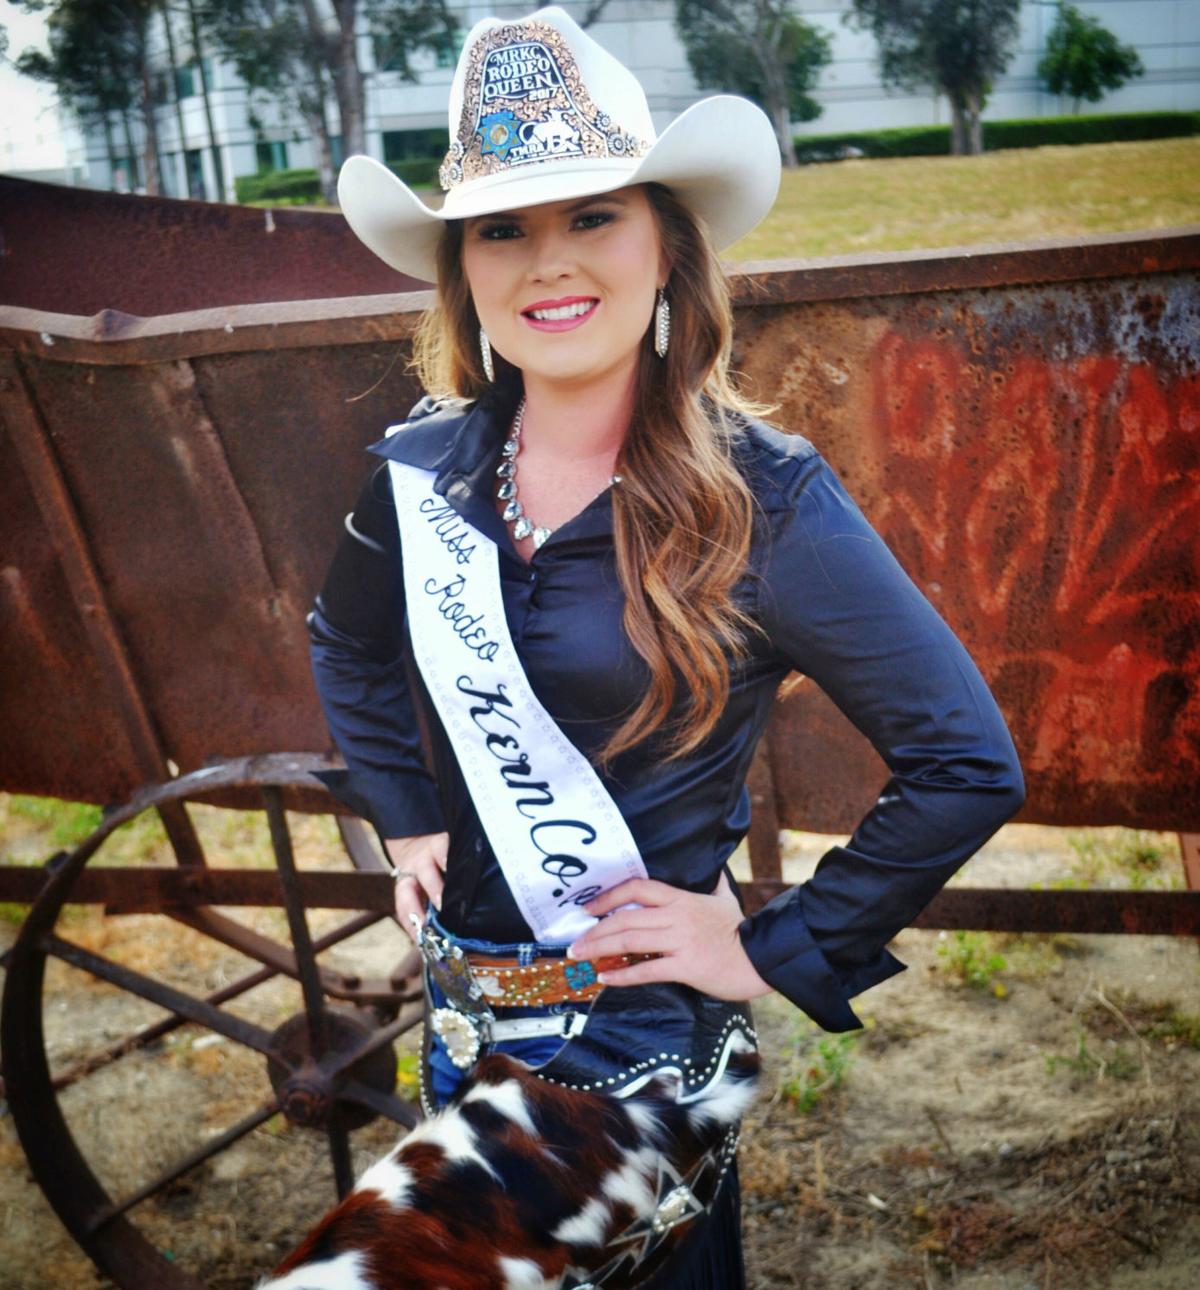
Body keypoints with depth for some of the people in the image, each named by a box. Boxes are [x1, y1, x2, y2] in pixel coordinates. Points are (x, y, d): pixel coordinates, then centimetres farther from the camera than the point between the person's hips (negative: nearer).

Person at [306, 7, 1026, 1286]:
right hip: (464, 1017, 5)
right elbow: (346, 640, 16)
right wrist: (402, 818, 7)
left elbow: (968, 764, -18)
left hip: (644, 1039, -5)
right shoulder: (428, 468, -6)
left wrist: (778, 949, -16)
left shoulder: (761, 498, -20)